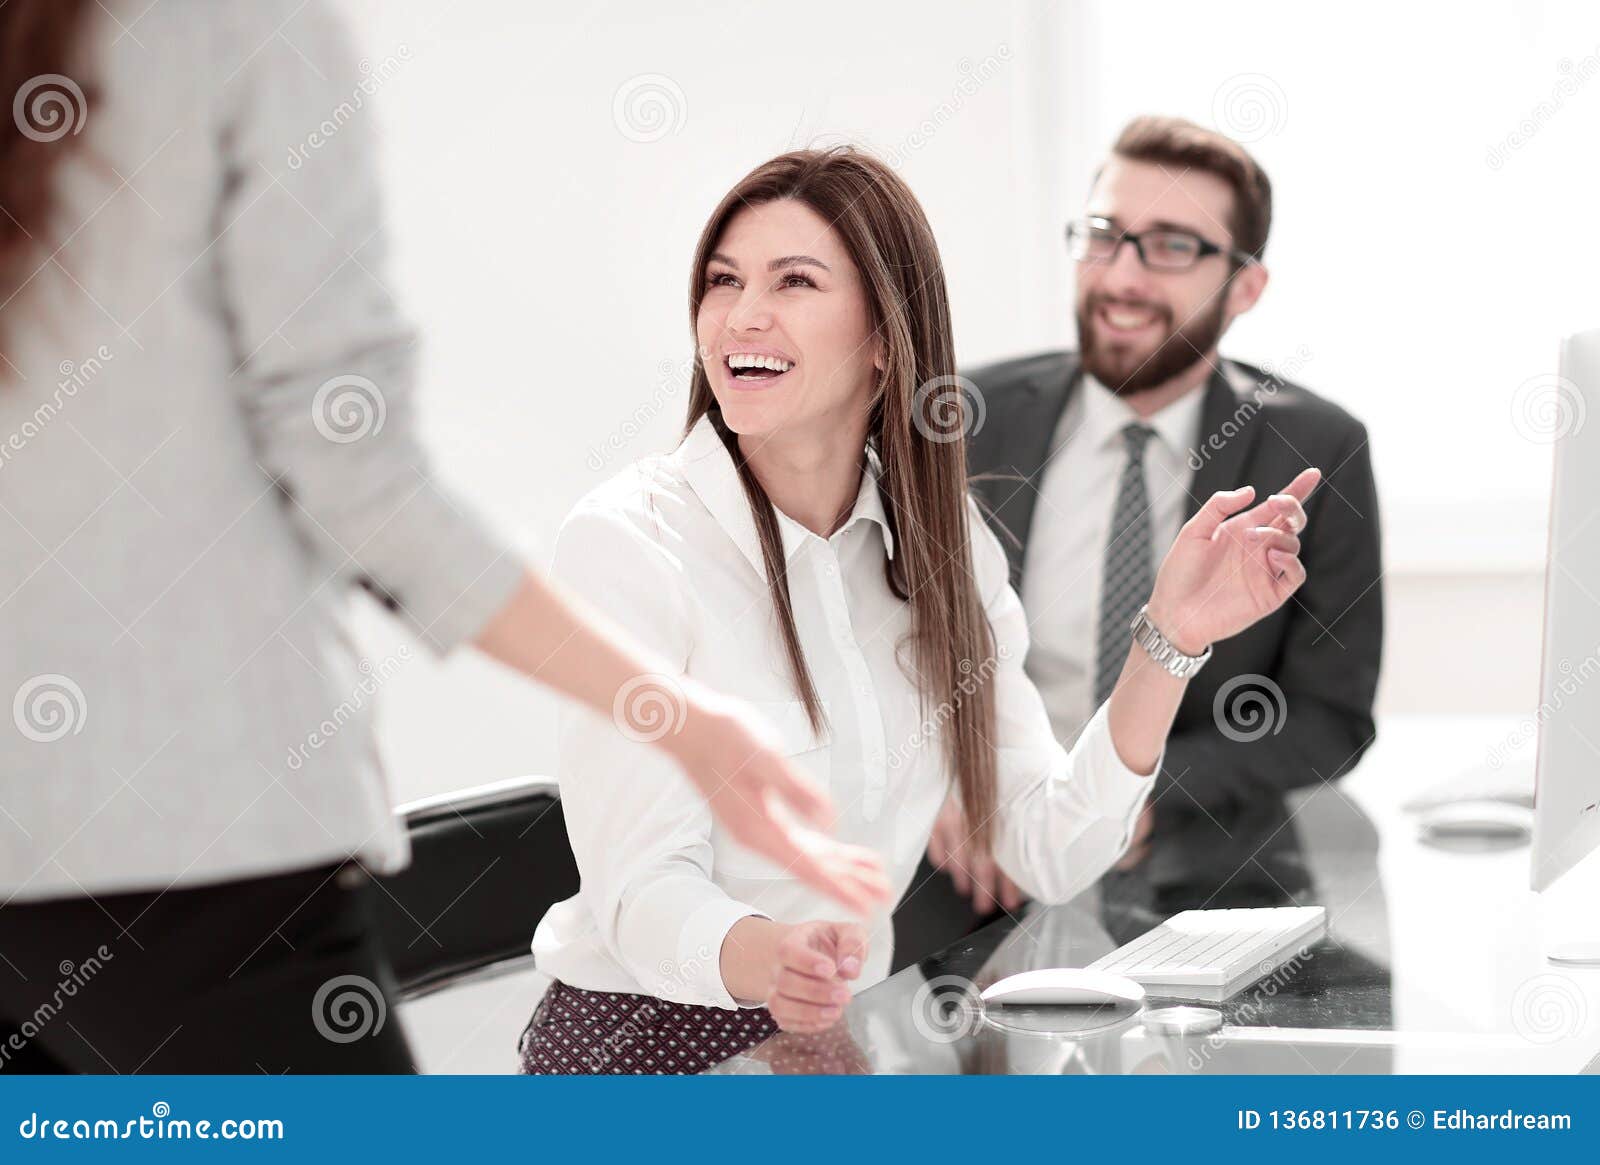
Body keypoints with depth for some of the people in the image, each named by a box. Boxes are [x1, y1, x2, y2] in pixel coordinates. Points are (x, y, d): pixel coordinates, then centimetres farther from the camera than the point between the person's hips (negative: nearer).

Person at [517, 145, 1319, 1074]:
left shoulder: (942, 546, 4)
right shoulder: (628, 542, -12)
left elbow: (1050, 856, 0)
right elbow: (642, 889, -19)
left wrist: (1169, 641, -11)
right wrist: (765, 960, -40)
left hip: (844, 1037, 5)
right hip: (643, 1045, -5)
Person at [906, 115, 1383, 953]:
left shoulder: (1317, 453, 1)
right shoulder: (972, 422, 5)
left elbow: (1329, 718, 1)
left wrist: (1143, 789, -15)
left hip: (1202, 883, 0)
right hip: (985, 883, 0)